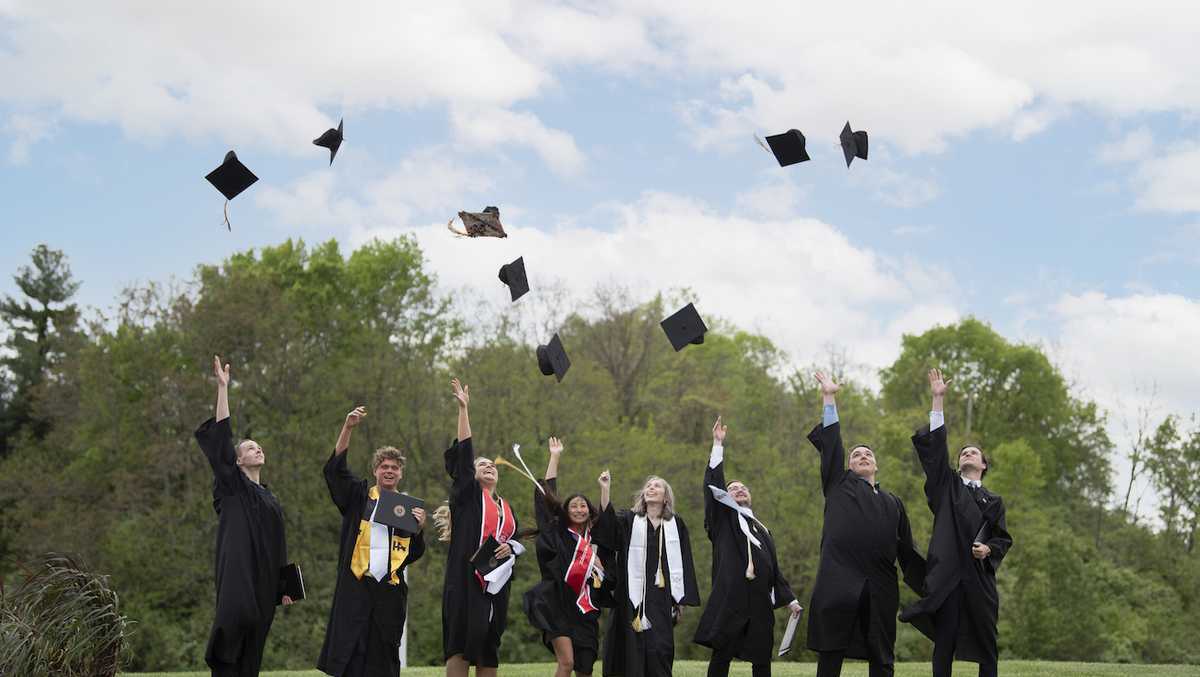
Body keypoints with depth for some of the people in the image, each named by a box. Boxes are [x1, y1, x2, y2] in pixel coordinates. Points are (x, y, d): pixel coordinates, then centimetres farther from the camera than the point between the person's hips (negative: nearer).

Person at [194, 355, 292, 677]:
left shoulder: (272, 500, 22)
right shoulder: (232, 485, 6)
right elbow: (221, 439, -5)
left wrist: (284, 586, 15)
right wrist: (223, 388, -10)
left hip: (264, 577, 6)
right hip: (239, 567, -6)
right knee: (237, 616, -30)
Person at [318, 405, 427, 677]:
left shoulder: (407, 507, 13)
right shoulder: (359, 496, 8)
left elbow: (414, 555, 12)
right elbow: (334, 469, -6)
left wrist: (419, 527, -7)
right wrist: (348, 427, -15)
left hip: (390, 592, 2)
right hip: (355, 589, -2)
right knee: (350, 654, -6)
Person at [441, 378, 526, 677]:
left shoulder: (506, 507, 20)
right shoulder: (467, 494, 6)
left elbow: (518, 541, 22)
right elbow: (463, 454, -3)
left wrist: (509, 548, -3)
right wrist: (463, 408, -8)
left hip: (496, 581, 5)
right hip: (466, 578, -5)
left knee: (488, 646, 6)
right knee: (462, 642, -9)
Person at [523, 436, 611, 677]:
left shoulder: (596, 541, 12)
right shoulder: (558, 533, 4)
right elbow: (547, 495, 1)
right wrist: (555, 457, 3)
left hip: (585, 611, 4)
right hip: (559, 605, -4)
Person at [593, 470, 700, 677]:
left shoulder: (676, 524, 8)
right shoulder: (628, 520, 7)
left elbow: (684, 564, 7)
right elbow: (607, 522, -14)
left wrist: (682, 600, 2)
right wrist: (604, 489, -26)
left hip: (662, 597, 0)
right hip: (633, 597, 0)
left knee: (658, 652, -3)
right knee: (633, 650, -1)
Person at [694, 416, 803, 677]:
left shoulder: (762, 529, 22)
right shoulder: (723, 519, 10)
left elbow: (775, 568, 22)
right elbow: (713, 485, -2)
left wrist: (789, 599, 14)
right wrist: (718, 444, -5)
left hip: (760, 603, 4)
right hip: (730, 600, -4)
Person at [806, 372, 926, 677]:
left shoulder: (893, 502, 21)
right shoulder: (840, 485, 14)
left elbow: (907, 550, 20)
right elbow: (830, 445, 6)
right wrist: (830, 397, 3)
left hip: (880, 589, 3)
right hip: (840, 583, -3)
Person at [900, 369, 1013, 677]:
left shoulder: (993, 501, 17)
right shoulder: (947, 486, 13)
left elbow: (1004, 538, 14)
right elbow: (934, 446, 4)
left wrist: (989, 550, -10)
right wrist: (939, 400, -1)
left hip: (980, 577, 2)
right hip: (947, 575, -1)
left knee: (986, 644, 1)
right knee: (944, 644, -3)